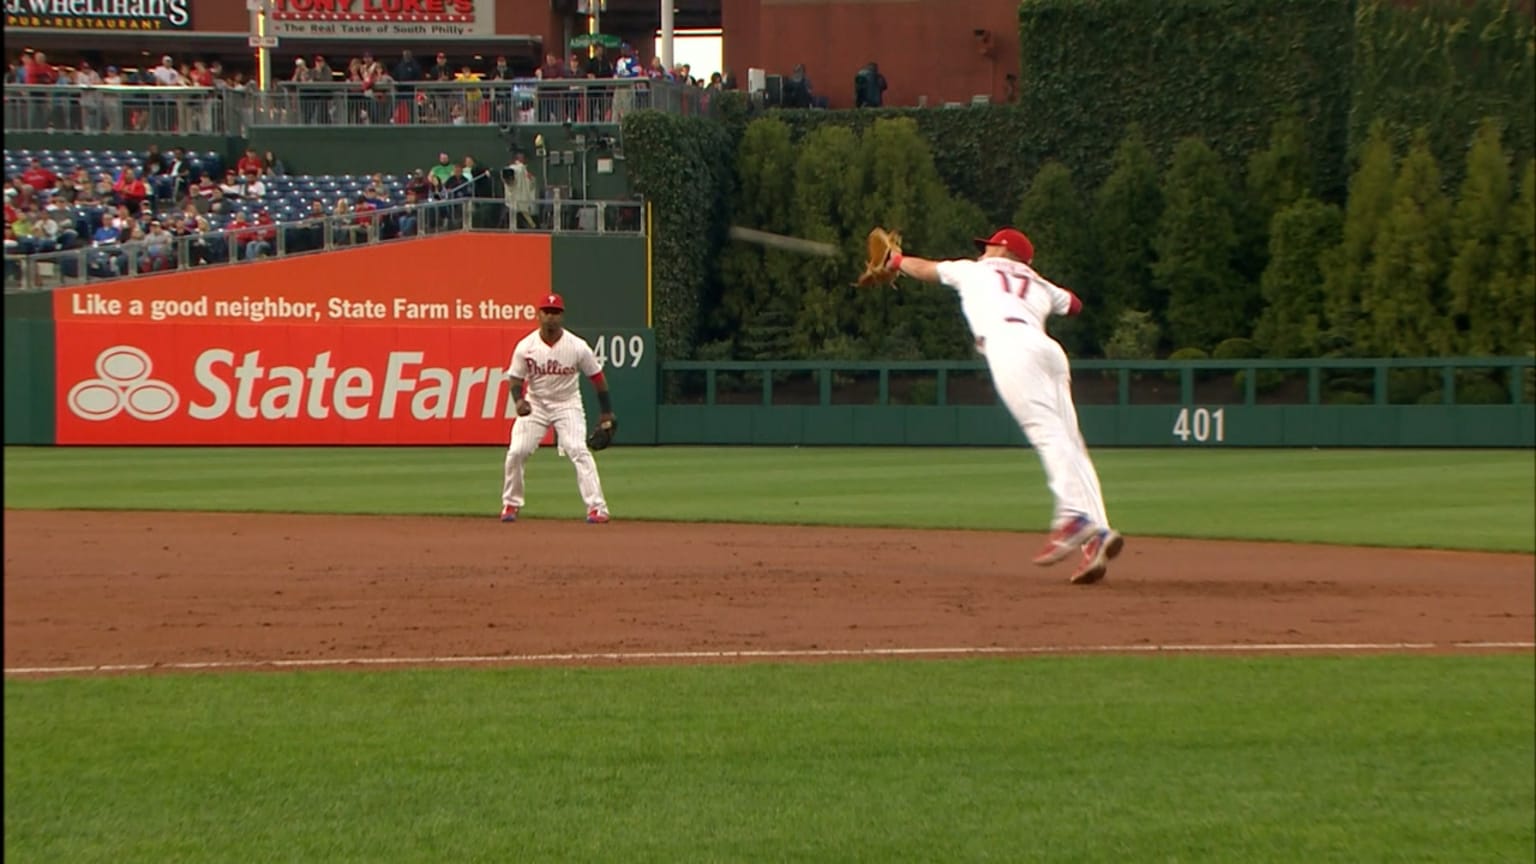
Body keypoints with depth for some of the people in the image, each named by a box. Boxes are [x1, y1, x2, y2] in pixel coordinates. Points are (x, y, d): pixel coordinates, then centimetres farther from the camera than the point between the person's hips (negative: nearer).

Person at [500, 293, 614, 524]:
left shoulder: (578, 347, -14)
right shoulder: (525, 347, -11)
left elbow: (597, 377, -4)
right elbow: (515, 379, -5)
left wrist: (606, 411, 0)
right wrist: (519, 400, -26)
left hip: (567, 404, -2)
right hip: (535, 404, 2)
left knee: (578, 451, -19)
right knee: (516, 452, -7)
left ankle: (597, 507, -19)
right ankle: (510, 504, 12)